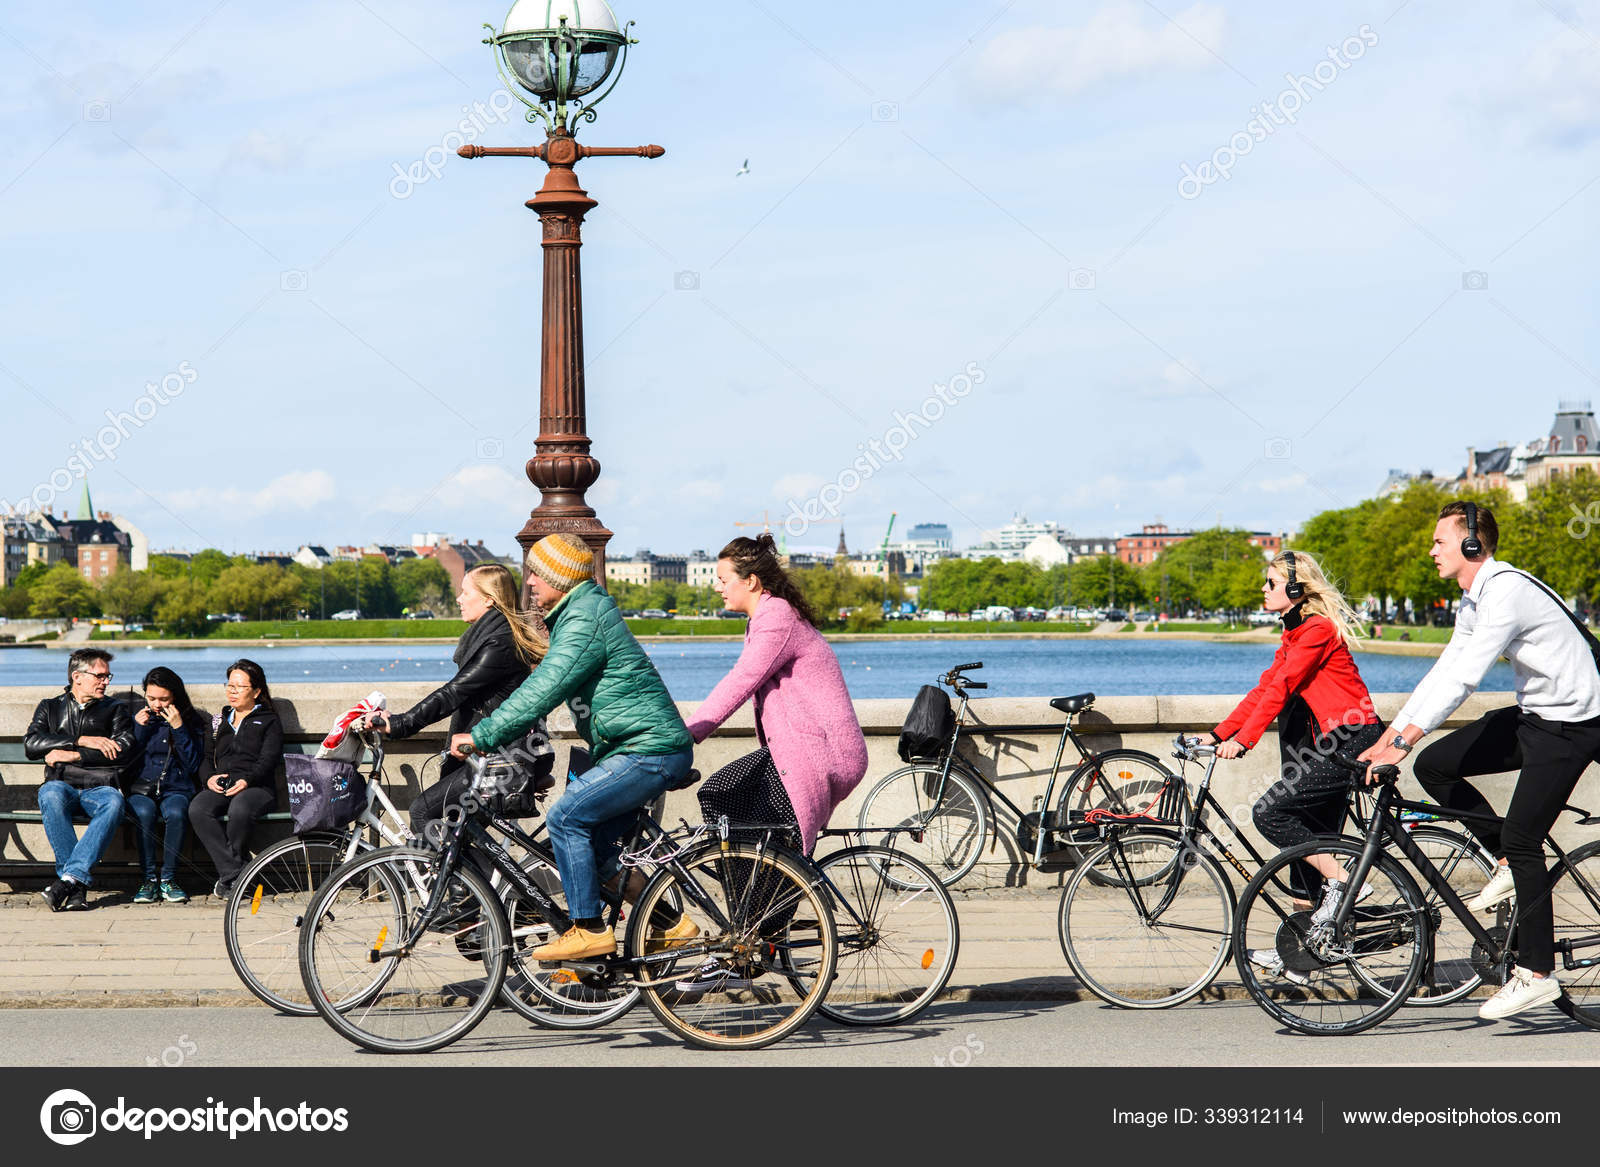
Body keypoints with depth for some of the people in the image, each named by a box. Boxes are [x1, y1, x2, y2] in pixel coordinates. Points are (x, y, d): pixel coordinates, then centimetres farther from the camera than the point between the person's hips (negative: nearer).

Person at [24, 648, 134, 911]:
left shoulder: (115, 710, 20)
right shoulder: (50, 707, 21)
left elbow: (122, 750, 0)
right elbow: (31, 744, 2)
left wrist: (72, 755, -6)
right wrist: (83, 741, -6)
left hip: (99, 787, 0)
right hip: (63, 784, 0)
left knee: (113, 802, -37)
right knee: (51, 795, -37)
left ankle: (69, 878, -43)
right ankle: (77, 886, -38)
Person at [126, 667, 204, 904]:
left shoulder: (191, 721, 7)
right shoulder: (138, 718, 11)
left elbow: (193, 766, -2)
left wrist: (178, 728, -9)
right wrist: (139, 729, -5)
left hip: (175, 789, -1)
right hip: (141, 789, 1)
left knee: (176, 813, -36)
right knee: (144, 812, -35)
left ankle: (168, 878, -23)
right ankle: (149, 878, -24)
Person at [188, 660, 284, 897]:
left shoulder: (269, 721, 15)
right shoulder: (221, 721, 30)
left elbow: (268, 760, 1)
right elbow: (207, 757, 24)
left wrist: (246, 781, -18)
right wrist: (209, 778, -1)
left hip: (257, 788, -4)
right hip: (219, 787, 4)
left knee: (240, 809, -41)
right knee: (197, 810, -32)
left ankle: (226, 877, -25)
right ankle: (234, 873, -35)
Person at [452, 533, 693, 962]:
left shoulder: (585, 619, -16)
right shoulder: (574, 614, 17)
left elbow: (541, 692, -22)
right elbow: (541, 688, 26)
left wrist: (481, 736, -18)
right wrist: (490, 734, 19)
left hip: (650, 752, -11)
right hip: (649, 749, 11)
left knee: (566, 817, -14)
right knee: (599, 843, 12)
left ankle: (589, 930, -10)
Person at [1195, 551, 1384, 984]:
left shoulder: (1318, 629, -13)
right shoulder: (1297, 634, 18)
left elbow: (1280, 689, -20)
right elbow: (1264, 689, 17)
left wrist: (1242, 740, -24)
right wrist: (1218, 734, 9)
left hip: (1352, 741, -10)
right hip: (1333, 743, 10)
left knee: (1270, 812, -15)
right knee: (1310, 837, 9)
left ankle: (1342, 883, -9)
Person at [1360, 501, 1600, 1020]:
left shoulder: (1507, 590, -22)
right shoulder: (1472, 602, 9)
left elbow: (1465, 676, -28)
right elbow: (1444, 670, 11)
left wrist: (1407, 738, -30)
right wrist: (1388, 736, 5)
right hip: (1532, 715, 10)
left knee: (1521, 840, -12)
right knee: (1434, 766, 1)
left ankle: (1537, 973, -3)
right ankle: (1510, 866, 11)